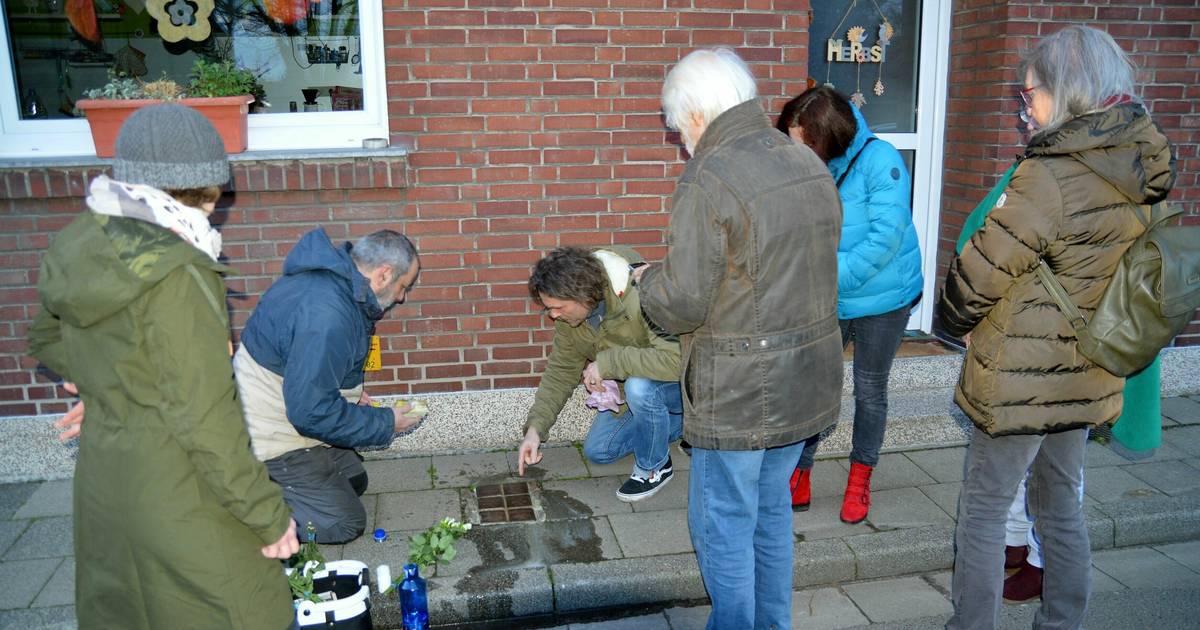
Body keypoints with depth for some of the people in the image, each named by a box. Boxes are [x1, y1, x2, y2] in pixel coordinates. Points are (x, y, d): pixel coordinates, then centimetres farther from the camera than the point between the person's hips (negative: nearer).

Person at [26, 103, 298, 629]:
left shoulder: (80, 245, -1)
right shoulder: (175, 274, -25)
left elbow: (46, 340, 17)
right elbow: (203, 419, -24)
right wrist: (269, 515, -16)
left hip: (101, 474, 8)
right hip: (176, 495, -8)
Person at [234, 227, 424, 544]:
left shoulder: (330, 277, 0)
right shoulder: (327, 315, -32)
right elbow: (312, 411, -29)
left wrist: (352, 395, 8)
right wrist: (385, 423, -18)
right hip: (274, 437, -10)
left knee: (354, 481, 21)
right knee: (345, 523, -2)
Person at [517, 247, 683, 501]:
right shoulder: (569, 313, -13)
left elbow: (676, 360, -47)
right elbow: (560, 372, -5)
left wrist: (609, 361, -41)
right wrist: (535, 428, -14)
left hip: (684, 383, -7)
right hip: (630, 385, 8)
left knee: (640, 387, -38)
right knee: (597, 451, 7)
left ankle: (654, 468, -9)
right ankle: (678, 425, 21)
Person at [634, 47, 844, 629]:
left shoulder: (709, 179, -19)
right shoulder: (811, 164, 6)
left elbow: (680, 306, -20)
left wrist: (648, 279, 2)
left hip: (739, 395, -8)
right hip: (809, 381, 8)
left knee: (723, 526, 10)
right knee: (771, 512, 23)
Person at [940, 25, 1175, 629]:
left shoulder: (1050, 176, -22)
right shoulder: (1139, 173, 4)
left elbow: (980, 270, -18)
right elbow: (1108, 266, 12)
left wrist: (958, 319, 3)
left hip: (1022, 378, -8)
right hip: (1087, 375, 8)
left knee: (982, 511, 6)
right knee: (1062, 506, 21)